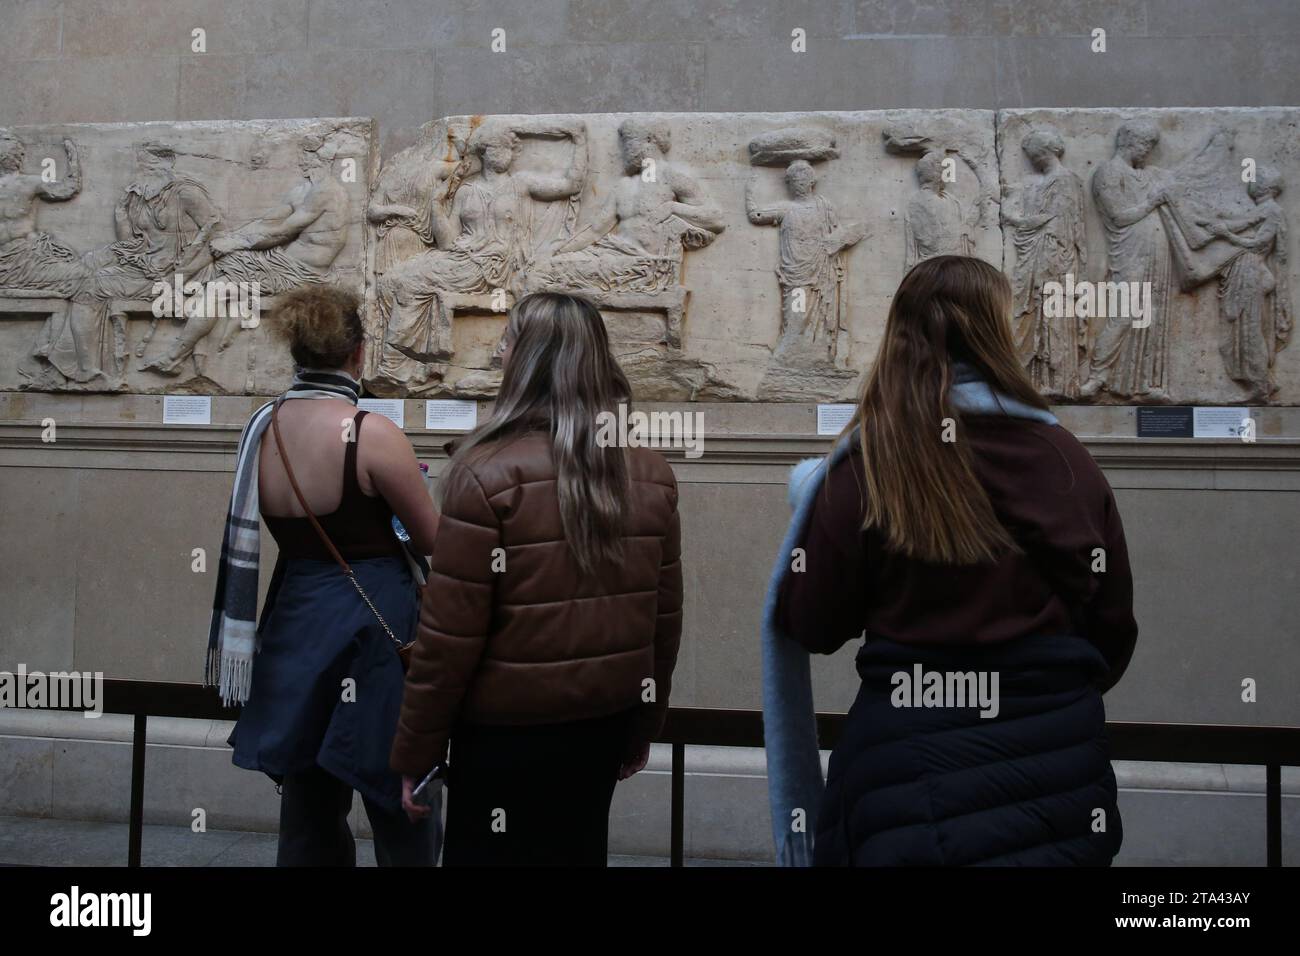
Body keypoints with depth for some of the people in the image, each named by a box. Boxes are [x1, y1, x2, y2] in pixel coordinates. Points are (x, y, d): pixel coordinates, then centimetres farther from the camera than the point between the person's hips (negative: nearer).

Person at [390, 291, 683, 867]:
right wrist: (643, 730, 16)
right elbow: (664, 620, 4)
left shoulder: (489, 474, -18)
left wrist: (415, 752, -3)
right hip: (606, 723, 5)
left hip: (509, 729, -5)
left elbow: (449, 635, -16)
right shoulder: (651, 473, -2)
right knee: (577, 852, 23)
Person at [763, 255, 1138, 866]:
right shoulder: (1066, 459, -6)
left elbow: (813, 626, -6)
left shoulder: (861, 470, -12)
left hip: (910, 749, -1)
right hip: (1053, 751, 2)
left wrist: (810, 504, 9)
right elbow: (1113, 622, 1)